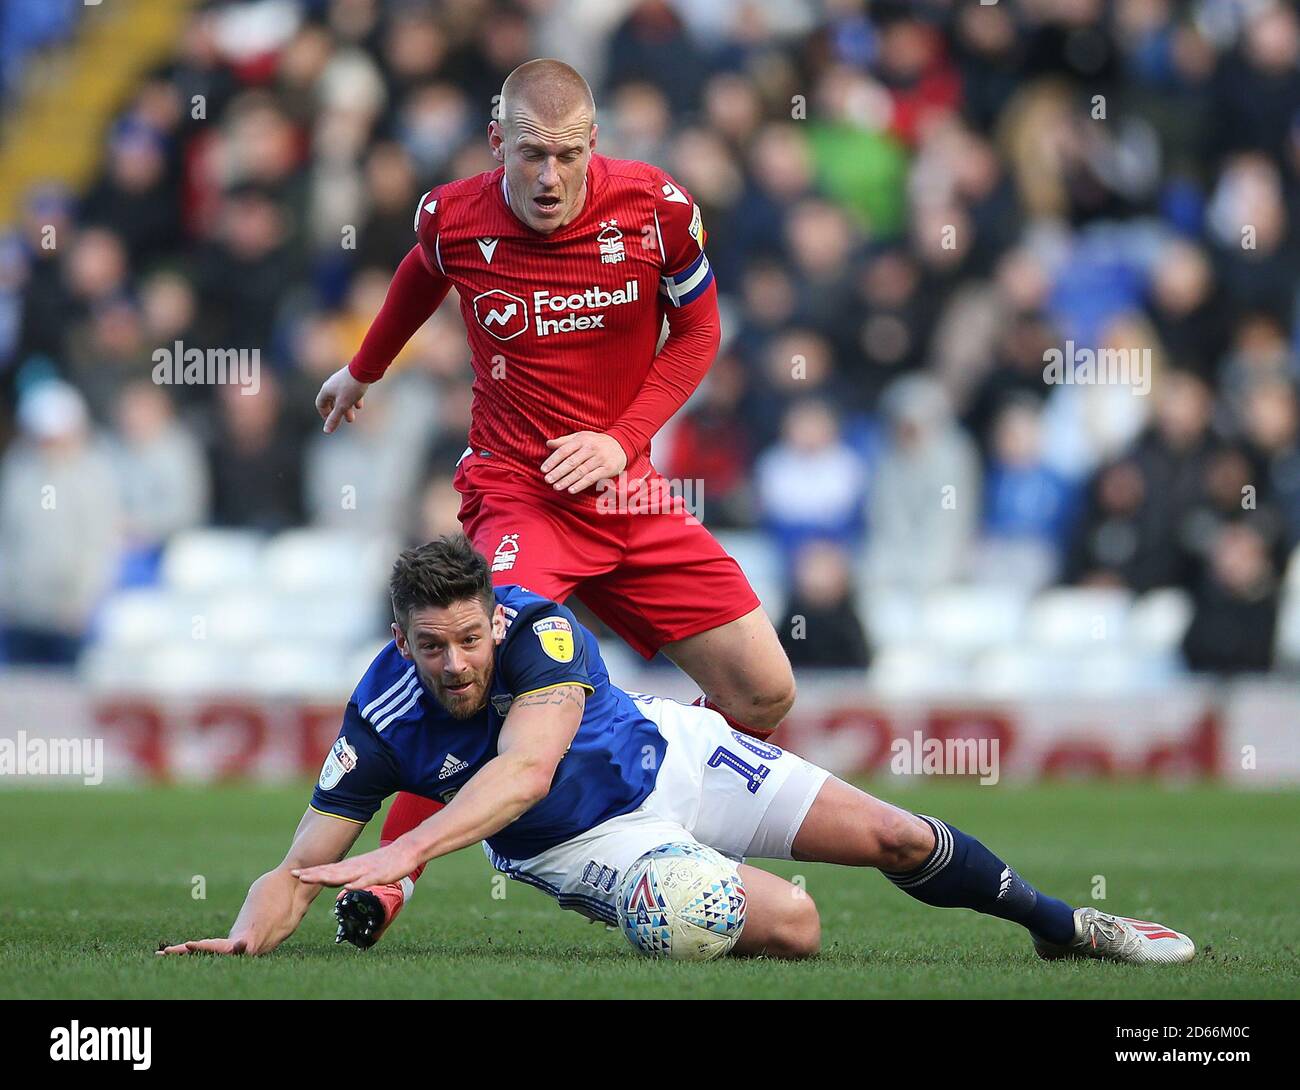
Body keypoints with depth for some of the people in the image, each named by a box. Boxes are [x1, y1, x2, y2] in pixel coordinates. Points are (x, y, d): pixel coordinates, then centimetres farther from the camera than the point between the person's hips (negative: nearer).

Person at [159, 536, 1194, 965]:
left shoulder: (540, 628, -31)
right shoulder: (380, 725, -26)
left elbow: (525, 768, -46)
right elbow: (300, 870, -21)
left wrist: (406, 850, -58)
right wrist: (243, 939, -44)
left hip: (668, 753, 1)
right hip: (579, 844, 0)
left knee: (895, 839, -3)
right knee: (791, 926, -24)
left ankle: (1060, 924, 24)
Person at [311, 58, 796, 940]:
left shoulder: (656, 207, -9)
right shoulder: (452, 219, -9)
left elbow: (698, 332, 6)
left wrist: (622, 439, -8)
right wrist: (364, 370, 32)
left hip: (626, 491, 3)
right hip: (516, 492, -3)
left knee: (765, 695, 0)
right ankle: (388, 874, -22)